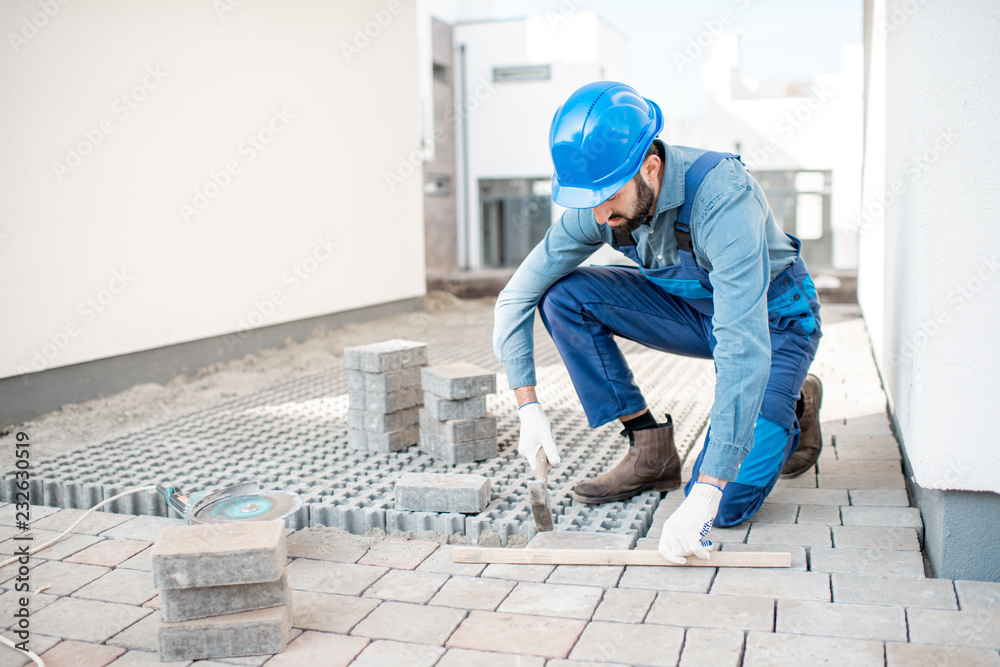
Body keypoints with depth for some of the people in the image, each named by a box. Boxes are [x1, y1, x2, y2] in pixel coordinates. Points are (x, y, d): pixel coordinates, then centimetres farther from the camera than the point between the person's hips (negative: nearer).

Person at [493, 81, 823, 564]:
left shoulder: (720, 197, -37)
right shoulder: (597, 203, -19)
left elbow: (743, 349, -43)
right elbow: (516, 298, -11)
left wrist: (703, 494, -46)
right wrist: (529, 407, -21)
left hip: (774, 321, -5)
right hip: (693, 309, 6)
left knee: (725, 506, -20)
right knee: (563, 295, -17)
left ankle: (795, 409, 12)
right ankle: (651, 451, -6)